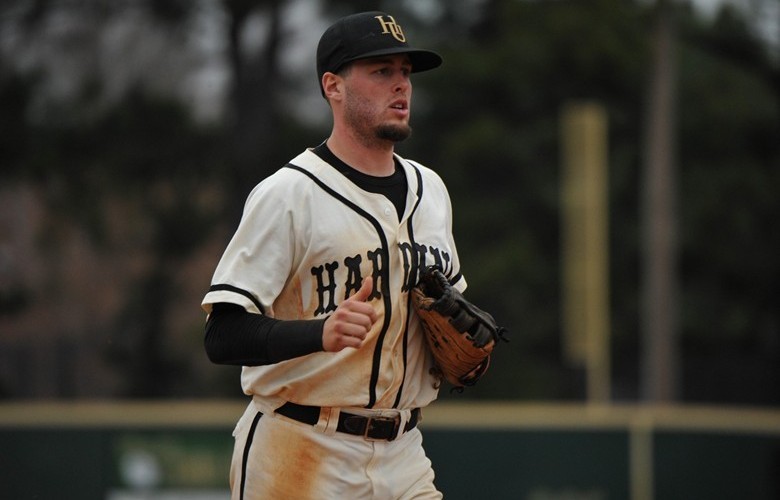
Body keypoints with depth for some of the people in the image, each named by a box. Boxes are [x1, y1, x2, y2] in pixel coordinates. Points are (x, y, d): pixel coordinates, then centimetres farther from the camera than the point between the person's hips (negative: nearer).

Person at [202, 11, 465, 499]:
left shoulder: (430, 189, 13)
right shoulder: (287, 194, -10)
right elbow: (224, 337, -16)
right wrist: (321, 333, -32)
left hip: (402, 457, 6)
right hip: (300, 458, -6)